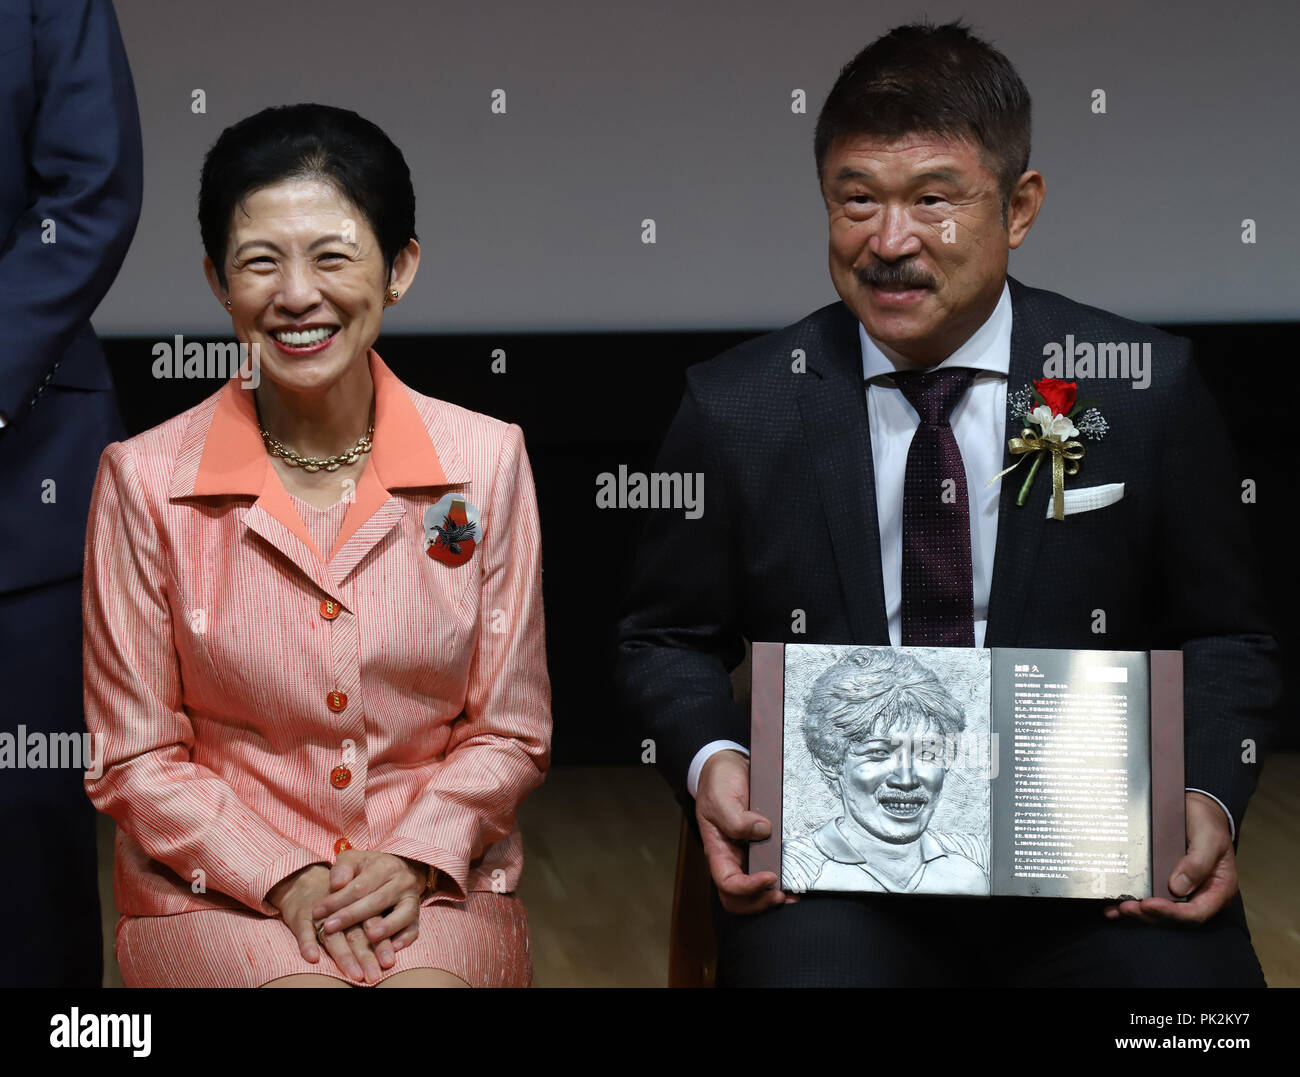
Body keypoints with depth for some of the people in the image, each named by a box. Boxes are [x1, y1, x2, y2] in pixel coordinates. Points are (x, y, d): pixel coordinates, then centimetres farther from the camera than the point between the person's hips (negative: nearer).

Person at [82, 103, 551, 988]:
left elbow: (510, 731, 5)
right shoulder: (147, 480, -3)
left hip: (435, 885, 1)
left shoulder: (486, 461, 0)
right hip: (218, 888, -1)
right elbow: (136, 759, 0)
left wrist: (412, 861, -11)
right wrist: (283, 877, -13)